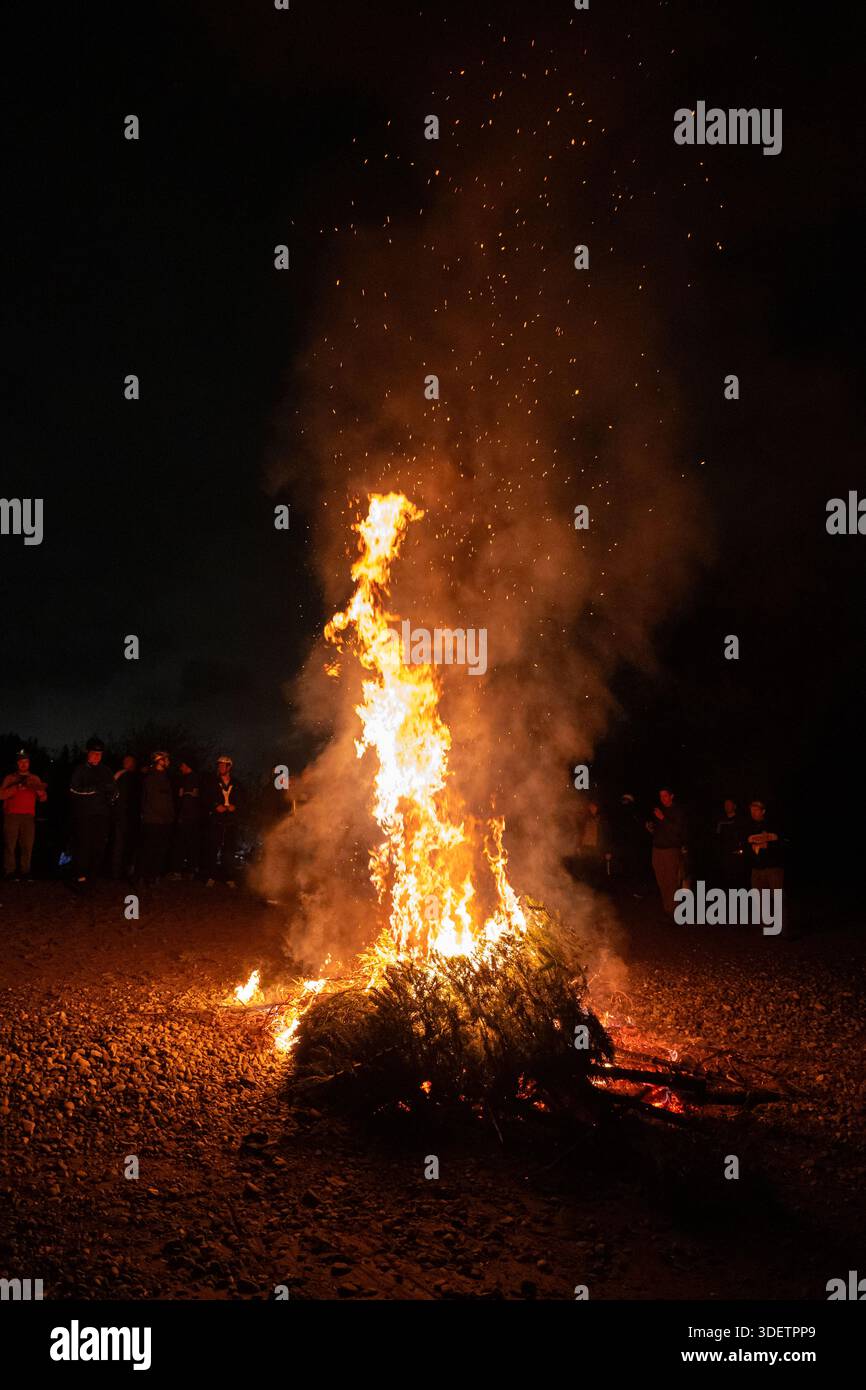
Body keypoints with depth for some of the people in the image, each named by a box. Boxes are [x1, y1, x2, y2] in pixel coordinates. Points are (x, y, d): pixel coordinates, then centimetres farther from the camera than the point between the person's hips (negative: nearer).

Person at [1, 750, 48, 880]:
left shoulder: (35, 779, 16)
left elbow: (43, 799, 11)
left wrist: (40, 791, -12)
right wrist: (18, 787, -15)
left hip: (29, 816, 2)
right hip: (11, 816, -2)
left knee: (27, 845, -7)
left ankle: (25, 871, -2)